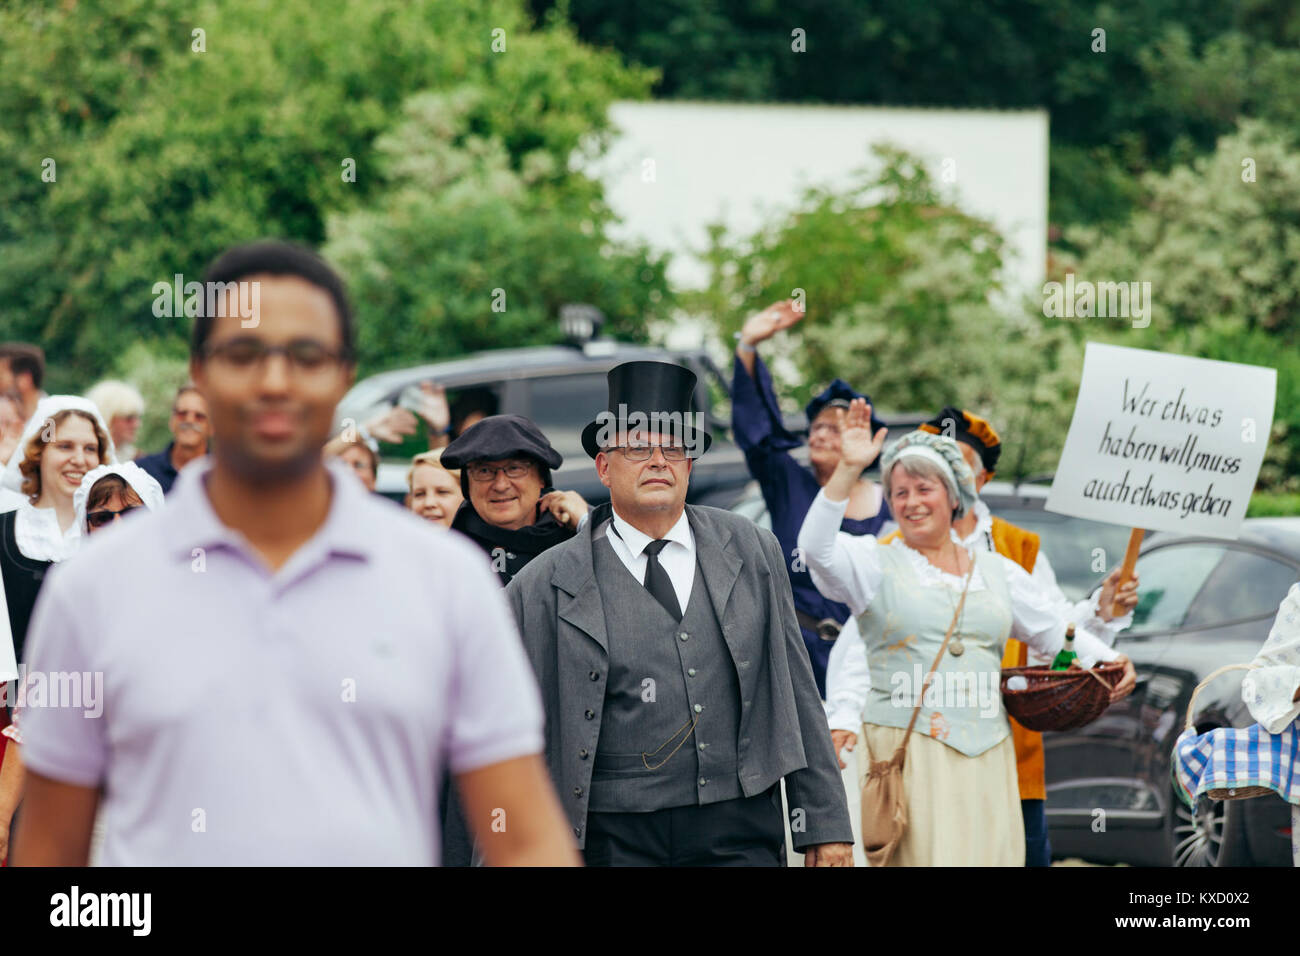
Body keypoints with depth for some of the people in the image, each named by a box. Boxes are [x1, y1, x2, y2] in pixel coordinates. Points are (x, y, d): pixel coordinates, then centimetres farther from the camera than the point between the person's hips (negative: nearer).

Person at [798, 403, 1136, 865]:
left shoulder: (996, 571, 16)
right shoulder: (876, 563, 5)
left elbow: (1056, 631, 18)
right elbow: (816, 546, -13)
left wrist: (1110, 660, 1)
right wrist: (848, 469, -19)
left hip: (984, 754, 4)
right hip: (904, 752, -3)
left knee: (986, 853, -2)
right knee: (918, 855, -13)